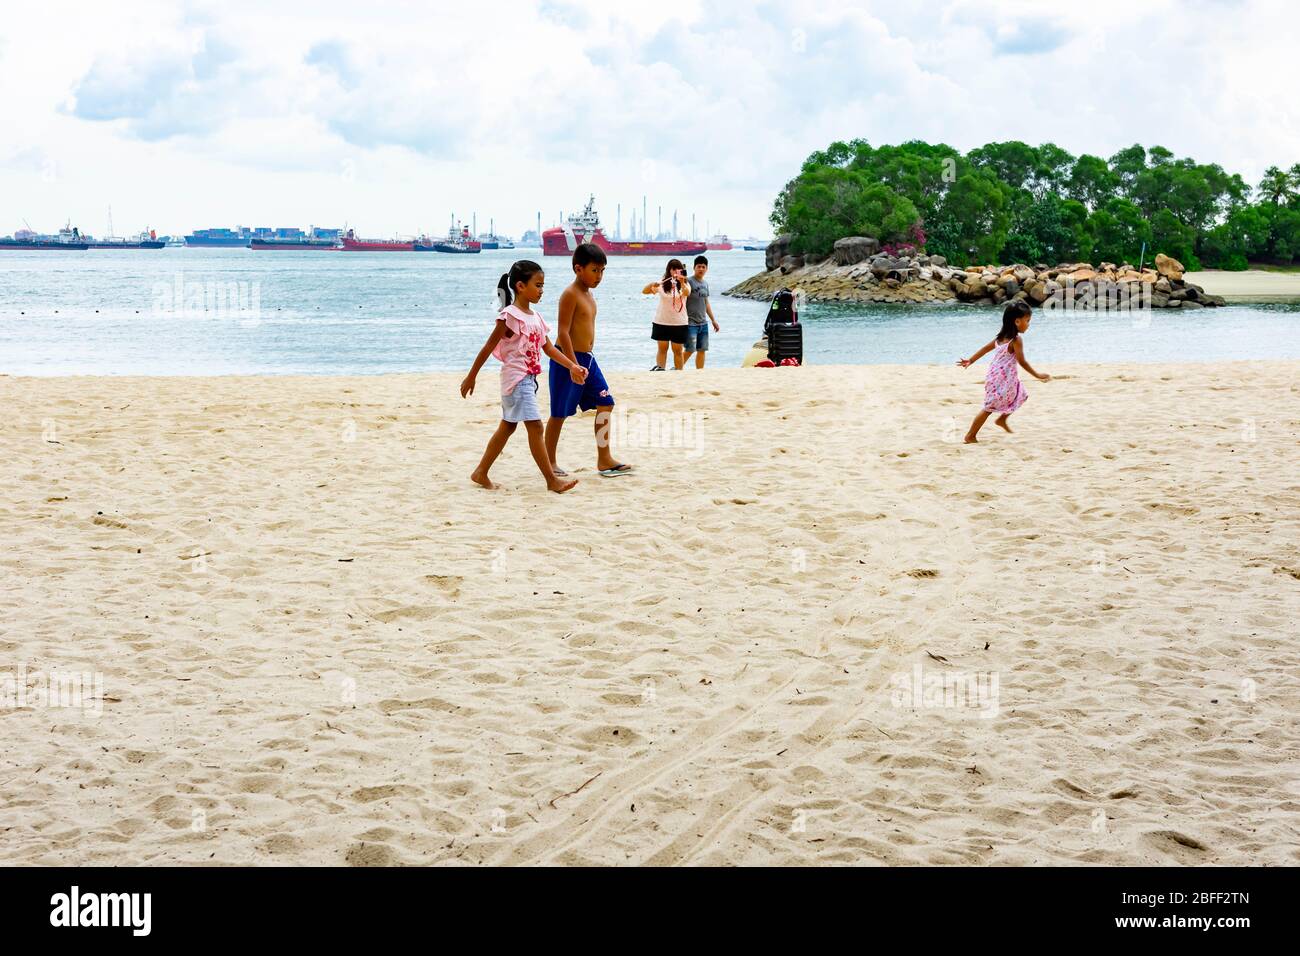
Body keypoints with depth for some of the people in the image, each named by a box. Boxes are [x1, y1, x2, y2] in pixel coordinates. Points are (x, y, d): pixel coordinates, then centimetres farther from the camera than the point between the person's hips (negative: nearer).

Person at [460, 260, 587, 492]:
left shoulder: (535, 317, 11)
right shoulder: (510, 316, -14)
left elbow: (549, 348, 13)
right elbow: (488, 348, -10)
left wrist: (572, 366, 1)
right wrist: (471, 377, -7)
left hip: (528, 379, 9)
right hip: (516, 378, -9)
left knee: (507, 427, 14)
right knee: (535, 427, -10)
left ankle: (481, 473, 22)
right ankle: (551, 480, -8)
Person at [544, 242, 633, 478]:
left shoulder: (589, 295, 13)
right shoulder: (570, 294, -14)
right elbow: (563, 331, -20)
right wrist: (573, 364, -25)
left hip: (586, 359, 9)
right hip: (566, 359, -9)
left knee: (605, 404, 5)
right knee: (560, 413, 0)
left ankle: (604, 460, 8)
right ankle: (549, 462, 10)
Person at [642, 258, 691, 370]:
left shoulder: (685, 284, -2)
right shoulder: (662, 284, 0)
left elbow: (687, 293, -26)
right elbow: (644, 291, -5)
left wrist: (681, 282, -46)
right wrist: (652, 285, -26)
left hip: (679, 322, -1)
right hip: (661, 322, 1)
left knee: (677, 350, 5)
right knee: (662, 348, 3)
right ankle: (660, 369, 4)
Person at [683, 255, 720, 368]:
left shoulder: (705, 284, 14)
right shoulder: (689, 281, -10)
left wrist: (713, 320, 22)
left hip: (703, 323, 7)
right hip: (691, 323, -7)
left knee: (702, 350, 7)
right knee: (690, 350, -9)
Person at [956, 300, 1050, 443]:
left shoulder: (1002, 336, 6)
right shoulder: (1016, 340, -20)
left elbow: (986, 348, 12)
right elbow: (1022, 362, -21)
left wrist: (970, 361, 19)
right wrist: (1037, 376, -16)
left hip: (995, 376, 9)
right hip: (1002, 380, -9)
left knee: (1020, 396, 24)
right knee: (989, 408, -3)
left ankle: (1001, 419, 37)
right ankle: (970, 436, 0)